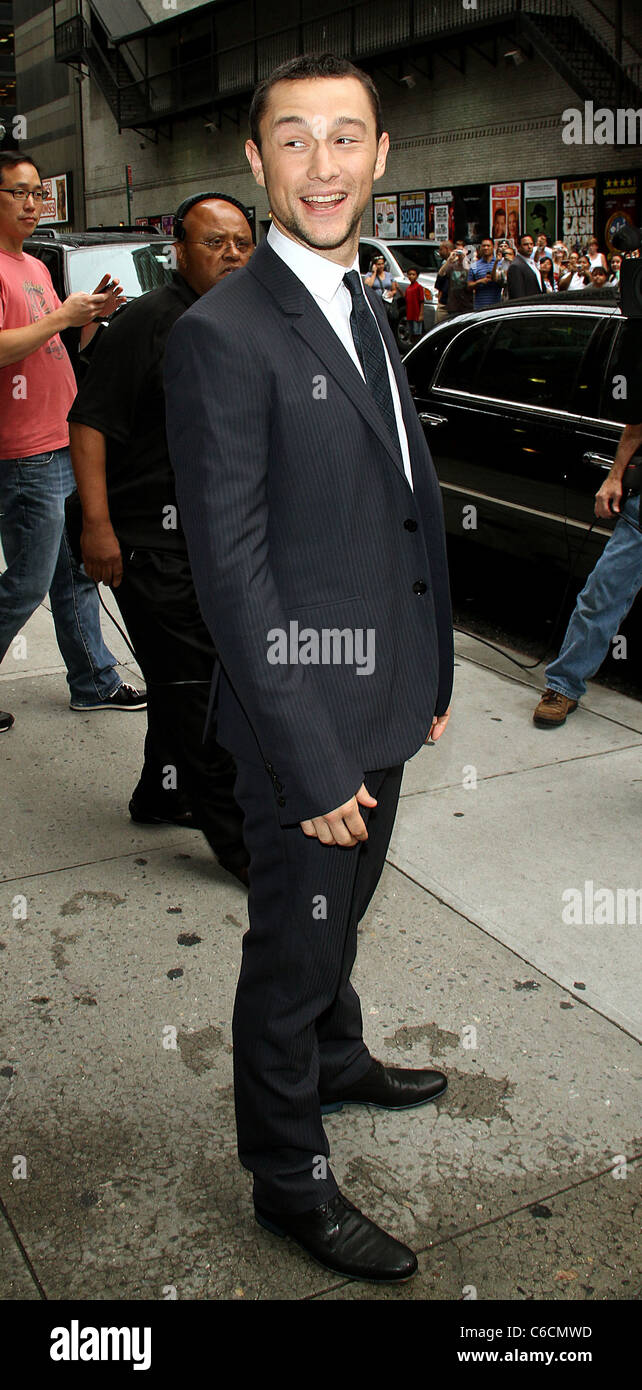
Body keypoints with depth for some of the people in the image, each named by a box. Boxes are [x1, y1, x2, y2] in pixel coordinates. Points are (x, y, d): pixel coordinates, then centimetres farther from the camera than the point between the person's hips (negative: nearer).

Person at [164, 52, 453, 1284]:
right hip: (306, 716, -8)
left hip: (383, 699, 8)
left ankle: (338, 1063, 51)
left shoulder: (365, 310, 10)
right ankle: (290, 1181, 30)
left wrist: (428, 675, 12)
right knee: (293, 943, 9)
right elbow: (230, 571, -21)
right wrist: (312, 761, -21)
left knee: (341, 910, 26)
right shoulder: (223, 336, -18)